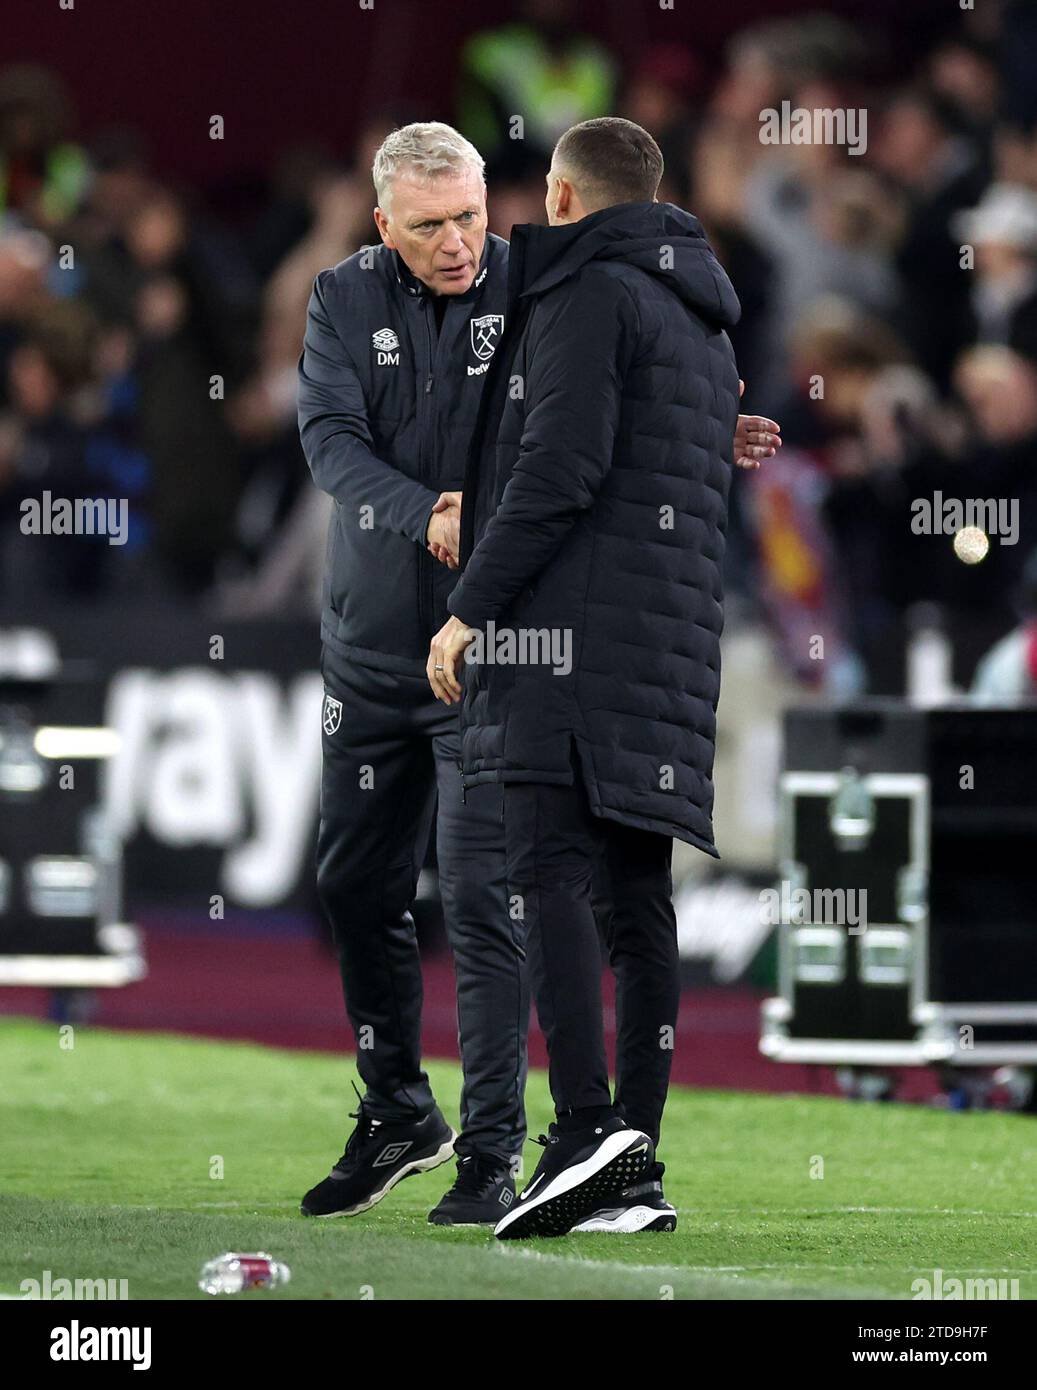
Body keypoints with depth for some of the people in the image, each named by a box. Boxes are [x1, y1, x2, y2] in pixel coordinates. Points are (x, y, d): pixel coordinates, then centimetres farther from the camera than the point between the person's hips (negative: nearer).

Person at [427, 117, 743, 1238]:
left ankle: (587, 1126, -27)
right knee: (637, 890, 4)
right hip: (675, 637, 9)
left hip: (575, 624, -9)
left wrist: (471, 606, -11)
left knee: (547, 868, -14)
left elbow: (563, 466, -15)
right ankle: (635, 1169, 1)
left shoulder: (592, 294, -4)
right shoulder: (704, 321, 25)